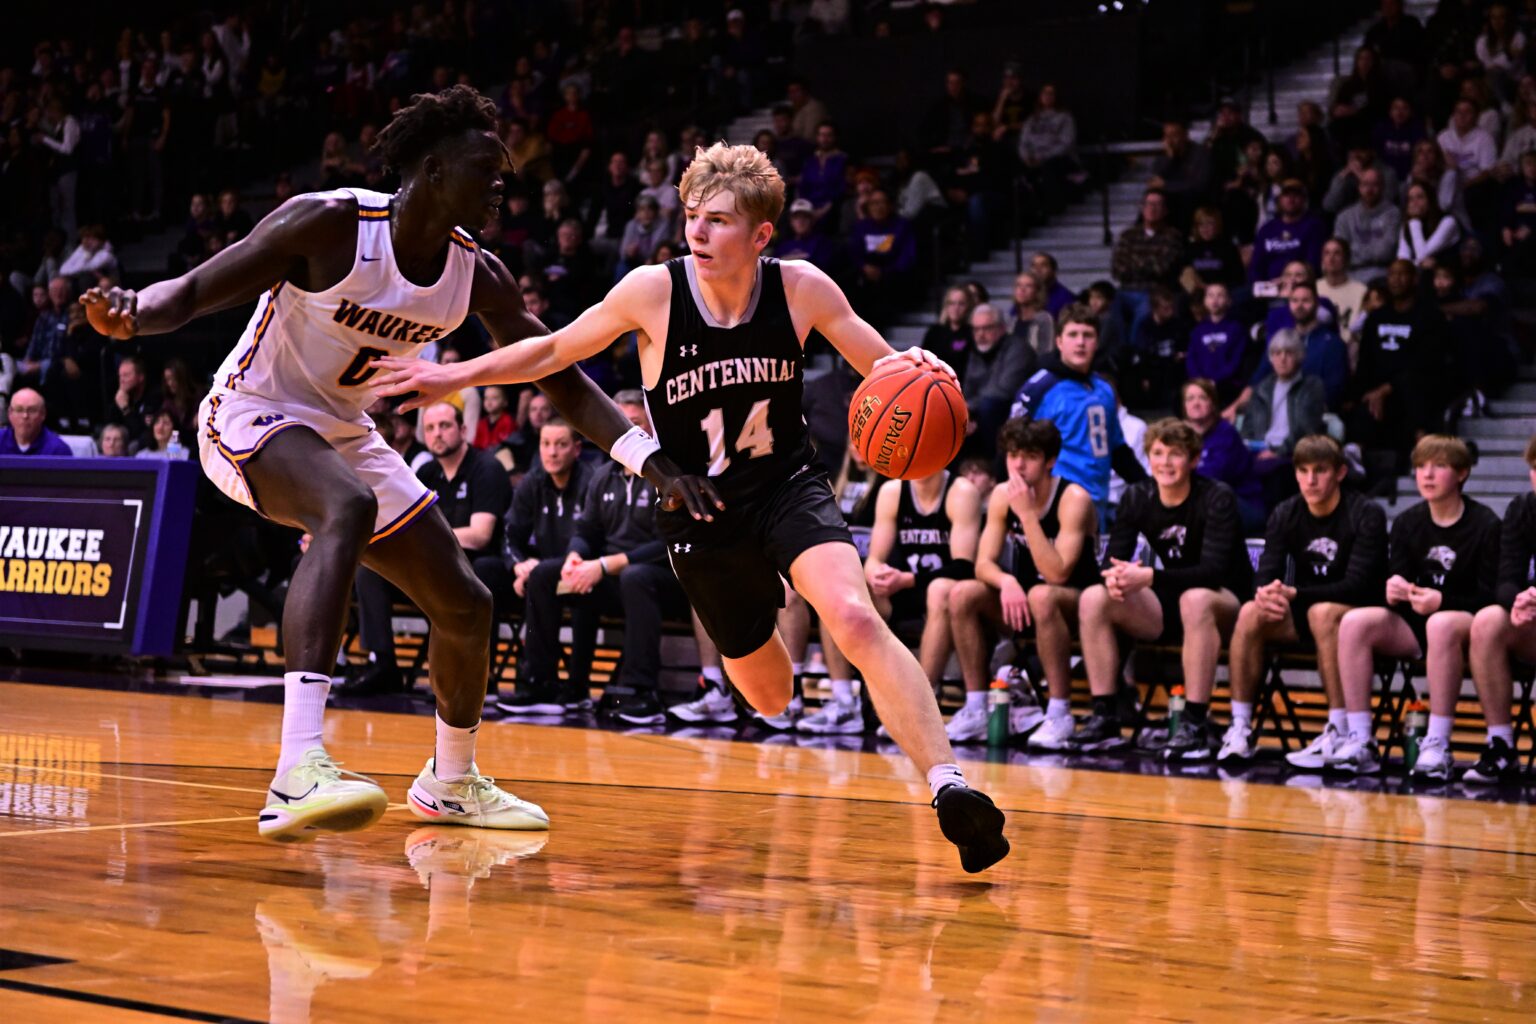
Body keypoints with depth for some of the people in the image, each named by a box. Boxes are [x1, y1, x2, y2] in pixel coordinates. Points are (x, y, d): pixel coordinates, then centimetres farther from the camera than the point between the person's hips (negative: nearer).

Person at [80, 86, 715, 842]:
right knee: (348, 509, -39)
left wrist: (653, 463, -9)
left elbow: (562, 381, 3)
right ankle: (298, 773, -49)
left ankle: (450, 782, 35)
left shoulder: (478, 277, -5)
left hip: (344, 433, 8)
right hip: (251, 417, -7)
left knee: (465, 606, 8)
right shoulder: (330, 225, -23)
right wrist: (132, 315, -45)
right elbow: (191, 293, -22)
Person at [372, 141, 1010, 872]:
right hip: (700, 513, 1)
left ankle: (948, 785, -31)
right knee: (765, 693, 13)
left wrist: (918, 370, -28)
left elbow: (885, 369, -4)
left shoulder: (802, 290, -14)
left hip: (788, 488, -1)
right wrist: (455, 377, -7)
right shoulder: (654, 292, -15)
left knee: (855, 620, -30)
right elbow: (555, 350, 0)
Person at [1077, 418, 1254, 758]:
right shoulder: (1137, 497, 1)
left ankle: (1195, 725, -38)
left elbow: (1214, 571, -26)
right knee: (1094, 598, -16)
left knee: (1195, 599, -39)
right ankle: (1104, 717, -16)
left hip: (1225, 606, -5)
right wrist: (1114, 576, -31)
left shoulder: (1217, 498, -15)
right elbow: (1114, 559, -4)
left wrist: (1148, 577, -38)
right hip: (1167, 607, 5)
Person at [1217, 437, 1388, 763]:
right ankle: (1240, 728, -21)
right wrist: (1267, 594, -31)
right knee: (1251, 614, -23)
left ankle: (1339, 733, -34)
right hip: (1302, 617, 5)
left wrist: (1293, 593, -32)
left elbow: (1357, 585, -22)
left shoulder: (1367, 515, -12)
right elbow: (1266, 575, -4)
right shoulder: (1285, 514, 3)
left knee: (1323, 612, -37)